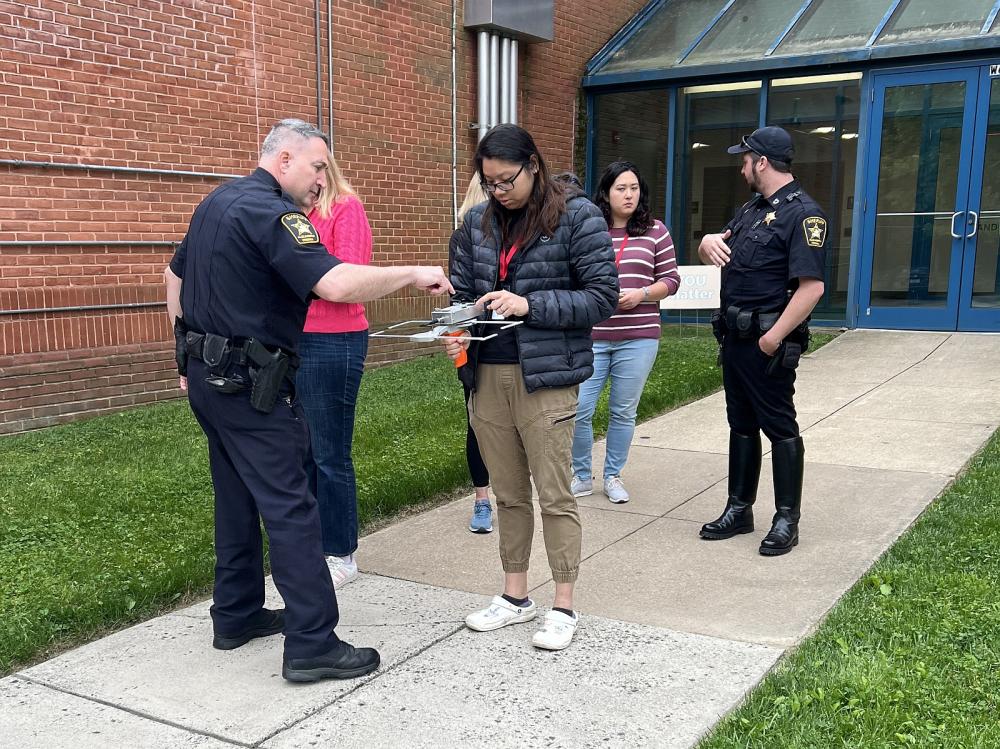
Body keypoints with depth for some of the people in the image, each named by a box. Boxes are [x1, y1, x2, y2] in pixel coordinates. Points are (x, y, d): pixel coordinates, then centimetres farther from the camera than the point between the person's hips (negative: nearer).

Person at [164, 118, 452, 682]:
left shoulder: (217, 202, 14)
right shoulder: (270, 213, -18)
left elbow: (175, 276, 24)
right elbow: (337, 284, -31)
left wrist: (189, 355, 25)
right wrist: (413, 273, -20)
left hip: (208, 376, 10)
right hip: (251, 385, -10)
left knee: (238, 498, 18)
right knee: (290, 508, -6)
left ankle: (237, 615, 28)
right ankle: (312, 645, -3)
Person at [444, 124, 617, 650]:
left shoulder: (577, 217, -6)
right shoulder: (479, 221, 9)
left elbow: (602, 297, -8)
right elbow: (461, 289, 15)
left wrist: (530, 305, -17)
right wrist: (456, 332, -5)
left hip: (545, 376, -5)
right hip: (487, 375, 5)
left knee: (554, 494, 1)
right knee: (508, 492, 14)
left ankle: (564, 606, 14)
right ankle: (515, 596, 27)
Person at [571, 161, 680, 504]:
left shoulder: (655, 231, 4)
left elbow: (671, 279, 5)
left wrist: (642, 294, -11)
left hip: (638, 337, 1)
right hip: (591, 337, 0)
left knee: (623, 411, 9)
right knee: (579, 409, -3)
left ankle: (613, 476, 25)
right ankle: (582, 476, 17)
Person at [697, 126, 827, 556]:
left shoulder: (802, 214, -15)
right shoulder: (753, 208, 14)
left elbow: (811, 286, -23)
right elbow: (718, 245, 22)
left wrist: (773, 339, -23)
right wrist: (710, 242, -3)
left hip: (768, 342, -9)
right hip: (735, 337, 9)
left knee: (780, 428, 1)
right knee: (741, 425, 15)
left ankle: (786, 521, 12)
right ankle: (739, 510, 26)